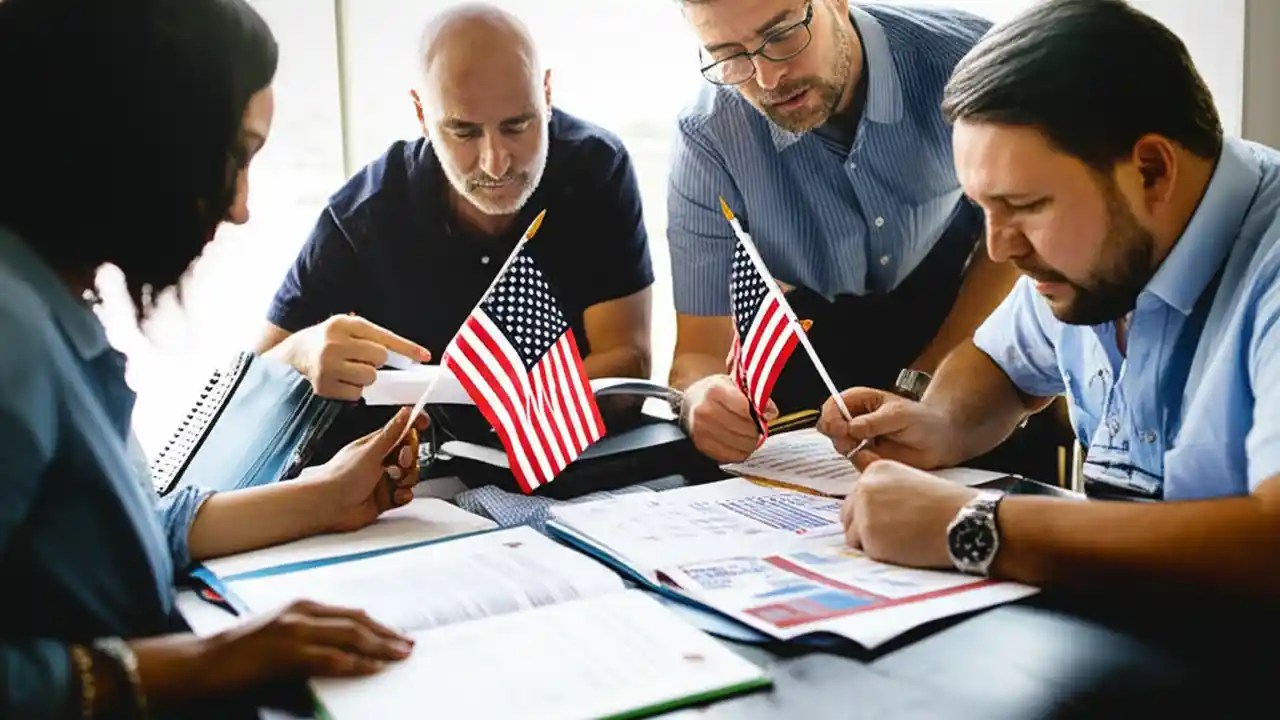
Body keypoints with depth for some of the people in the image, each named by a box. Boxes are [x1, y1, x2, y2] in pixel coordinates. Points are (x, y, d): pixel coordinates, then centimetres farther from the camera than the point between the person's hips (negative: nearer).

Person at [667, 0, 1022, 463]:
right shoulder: (707, 142, -22)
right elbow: (700, 350, -19)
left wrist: (924, 386, -17)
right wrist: (703, 398, -44)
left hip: (969, 328, 1)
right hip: (816, 342, 0)